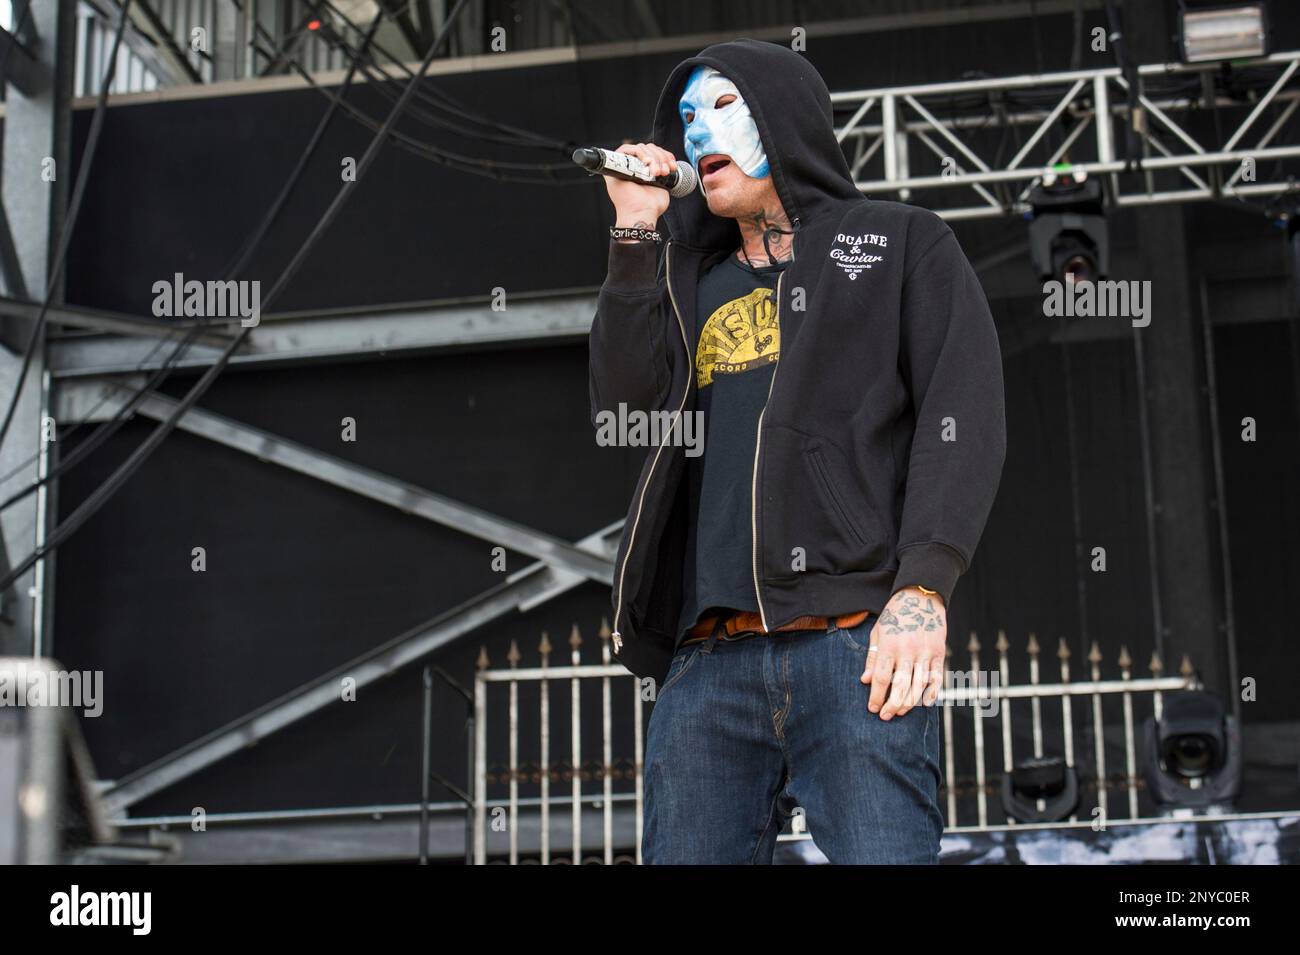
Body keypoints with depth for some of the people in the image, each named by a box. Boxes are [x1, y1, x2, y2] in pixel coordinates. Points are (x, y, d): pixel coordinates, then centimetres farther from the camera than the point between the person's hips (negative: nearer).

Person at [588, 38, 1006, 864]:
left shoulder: (903, 244, 14)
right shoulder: (693, 284, 27)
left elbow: (964, 417, 2)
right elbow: (625, 408, 10)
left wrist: (924, 587, -12)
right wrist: (635, 236, 9)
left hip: (858, 643, -4)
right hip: (709, 658, 4)